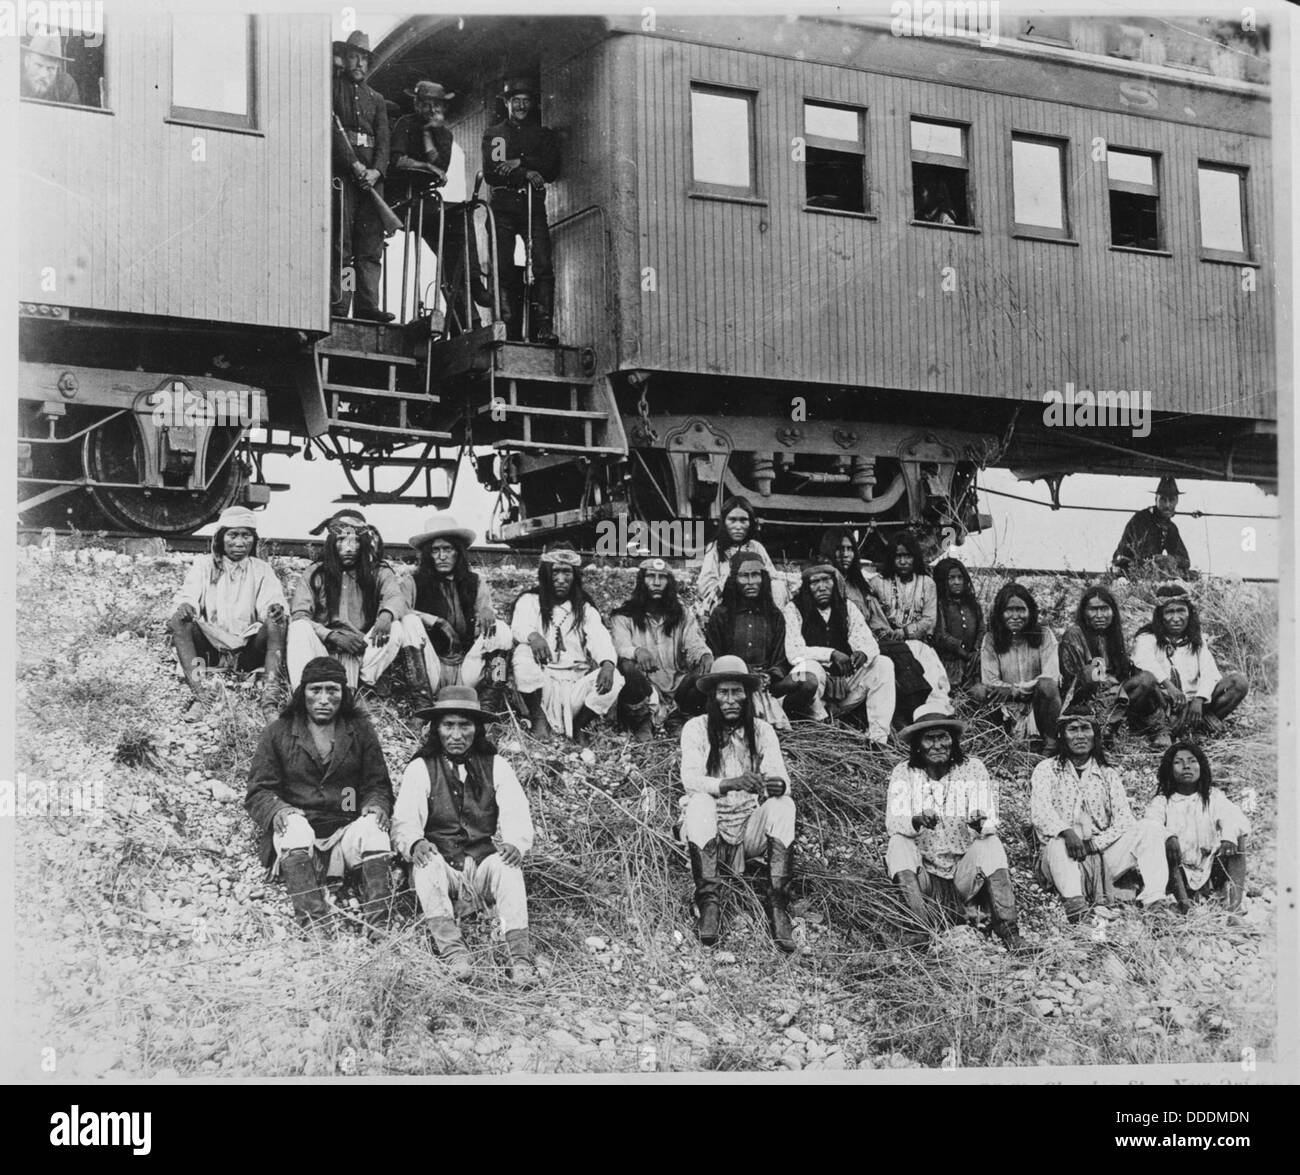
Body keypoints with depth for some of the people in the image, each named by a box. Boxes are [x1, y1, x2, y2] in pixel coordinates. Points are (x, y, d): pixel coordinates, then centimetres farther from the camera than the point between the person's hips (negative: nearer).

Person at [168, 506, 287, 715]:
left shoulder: (262, 570, 16)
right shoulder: (204, 565, 15)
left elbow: (272, 601, -1)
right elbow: (189, 594, -1)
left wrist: (276, 609, -27)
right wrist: (185, 607, -27)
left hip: (248, 649, 0)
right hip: (209, 647, 0)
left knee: (275, 623, -27)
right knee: (179, 620, -26)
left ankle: (271, 700, -39)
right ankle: (198, 696, -37)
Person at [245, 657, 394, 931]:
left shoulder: (360, 730, 15)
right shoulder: (278, 733, 10)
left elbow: (378, 784, 14)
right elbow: (259, 791, 6)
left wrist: (376, 806, -10)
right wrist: (277, 810, -17)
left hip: (345, 830, 1)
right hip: (295, 834, -1)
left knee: (372, 828, -32)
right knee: (295, 824, -36)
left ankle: (378, 927, -41)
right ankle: (313, 926, -49)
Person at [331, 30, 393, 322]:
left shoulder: (376, 99, 20)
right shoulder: (332, 88, 7)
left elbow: (383, 140, 10)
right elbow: (333, 130, -4)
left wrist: (376, 171, -8)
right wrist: (354, 165, -14)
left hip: (371, 175, 4)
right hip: (341, 171, -4)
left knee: (371, 243, -2)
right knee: (340, 242, -9)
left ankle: (367, 305, -5)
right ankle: (337, 306, -11)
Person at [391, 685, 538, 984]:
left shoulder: (496, 767, 9)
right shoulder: (420, 769, 6)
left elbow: (517, 818, -1)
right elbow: (404, 822, -5)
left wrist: (515, 844, -25)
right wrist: (415, 842, -29)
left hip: (484, 864, 1)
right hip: (441, 867, 0)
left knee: (507, 866, -30)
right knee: (426, 863, -32)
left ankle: (520, 955, -38)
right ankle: (452, 951, -41)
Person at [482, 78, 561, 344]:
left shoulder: (542, 134, 19)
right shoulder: (493, 134, 16)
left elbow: (552, 170, 3)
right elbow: (490, 171, 0)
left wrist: (520, 162, -9)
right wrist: (527, 174, -11)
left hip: (533, 204, 0)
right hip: (503, 205, 0)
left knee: (542, 265, -16)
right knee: (505, 268, -7)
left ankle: (545, 327, -23)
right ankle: (511, 329, -5)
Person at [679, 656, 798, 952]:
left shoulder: (762, 731, 3)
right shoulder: (696, 729, -3)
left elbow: (781, 778, -9)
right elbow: (690, 779, -17)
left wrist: (778, 786, -35)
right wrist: (731, 784, -36)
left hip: (751, 829, 2)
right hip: (710, 827, -2)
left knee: (783, 805, -25)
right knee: (699, 802, -32)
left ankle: (777, 906, -32)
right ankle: (708, 905, -34)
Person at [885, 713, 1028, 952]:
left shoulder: (972, 769, -1)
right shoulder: (904, 773, -1)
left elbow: (991, 825, -11)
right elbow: (892, 823, -15)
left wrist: (978, 824, -36)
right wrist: (917, 822, -38)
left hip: (964, 876, 0)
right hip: (924, 875, 0)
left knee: (990, 844, -26)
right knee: (899, 843, -26)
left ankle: (1007, 930, -29)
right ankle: (918, 930, -34)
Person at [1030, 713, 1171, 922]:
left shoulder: (1108, 774, 15)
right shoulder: (1046, 770, 7)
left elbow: (1125, 820, 3)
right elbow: (1039, 811, -11)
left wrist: (1094, 844, -16)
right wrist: (1066, 832, -32)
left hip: (1101, 855, 3)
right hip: (1061, 858, -3)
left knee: (1149, 829, -17)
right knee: (1057, 844, -36)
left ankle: (1154, 902, -38)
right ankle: (1074, 903, -59)